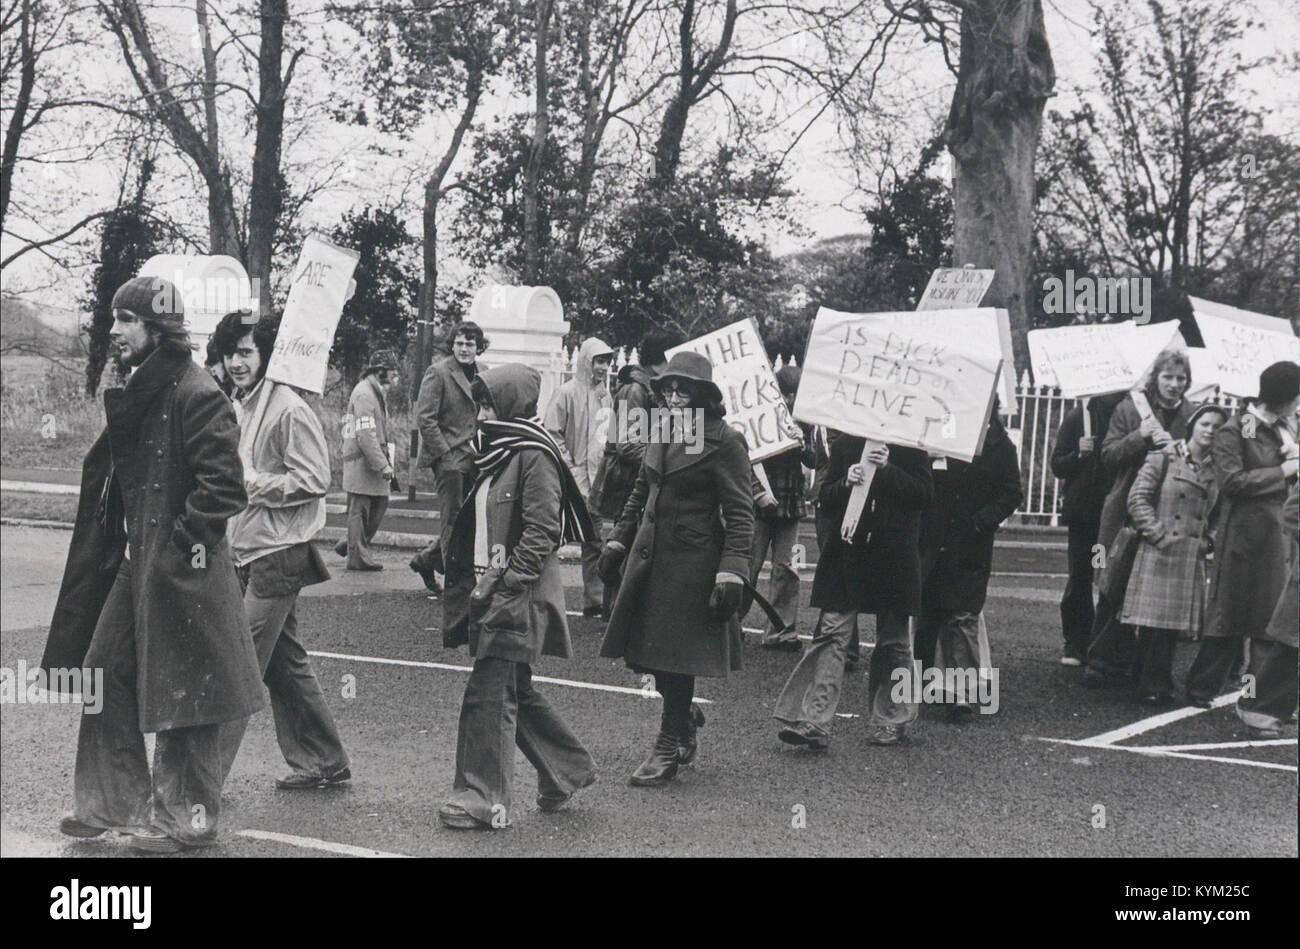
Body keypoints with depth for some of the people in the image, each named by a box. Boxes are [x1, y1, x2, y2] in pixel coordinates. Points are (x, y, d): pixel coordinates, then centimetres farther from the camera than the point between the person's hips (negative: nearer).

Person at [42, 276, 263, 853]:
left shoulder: (197, 395, -16)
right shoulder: (136, 395, 12)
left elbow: (223, 483, -20)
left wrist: (183, 541, -17)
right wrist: (132, 546, 14)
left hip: (181, 568, -9)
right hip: (135, 562, 9)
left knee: (180, 695, 1)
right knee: (106, 675, 12)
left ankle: (188, 820, 14)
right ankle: (113, 802, 24)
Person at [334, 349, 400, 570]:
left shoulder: (377, 393, 17)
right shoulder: (364, 395, -16)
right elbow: (366, 435, -22)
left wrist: (386, 461, 15)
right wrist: (383, 465, -23)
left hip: (372, 462, 10)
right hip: (361, 461, -10)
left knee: (380, 503, 9)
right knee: (359, 509, -3)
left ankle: (349, 545, 19)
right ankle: (358, 556, 4)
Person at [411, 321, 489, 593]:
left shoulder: (479, 375, 14)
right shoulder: (438, 372, -8)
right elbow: (425, 418, -12)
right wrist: (445, 453, -15)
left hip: (471, 458, 7)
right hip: (447, 457, -7)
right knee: (452, 519, -4)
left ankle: (425, 560, 25)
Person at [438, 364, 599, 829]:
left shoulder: (534, 455, -13)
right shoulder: (499, 453, 16)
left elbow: (541, 532, -18)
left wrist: (504, 583, -20)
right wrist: (480, 583, 14)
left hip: (519, 598, -9)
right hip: (494, 593, 9)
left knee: (489, 695, -6)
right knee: (515, 692, 15)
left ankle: (484, 799, 1)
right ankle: (568, 769, 29)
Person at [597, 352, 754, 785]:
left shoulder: (724, 442, -10)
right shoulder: (662, 437, 11)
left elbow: (740, 514, -13)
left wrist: (731, 573, -19)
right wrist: (618, 541, 19)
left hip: (692, 565, -7)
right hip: (649, 556, 7)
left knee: (675, 656, -2)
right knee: (645, 650, 10)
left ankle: (669, 747, 12)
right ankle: (685, 720, 30)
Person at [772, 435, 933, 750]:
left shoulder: (911, 446, 1)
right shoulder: (843, 444, 6)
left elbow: (926, 495, -6)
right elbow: (825, 500, 8)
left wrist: (888, 470, -17)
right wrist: (846, 483, -13)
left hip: (894, 557, -1)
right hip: (846, 555, 1)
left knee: (893, 640, 7)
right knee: (830, 634, -7)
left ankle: (889, 721, 21)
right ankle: (812, 723, -11)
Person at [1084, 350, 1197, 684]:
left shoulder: (1192, 416, 5)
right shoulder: (1129, 408, 4)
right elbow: (1108, 456, 0)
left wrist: (1176, 448, -14)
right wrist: (1139, 436, -15)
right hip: (1126, 511, -1)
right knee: (1114, 587, -2)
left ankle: (1125, 657, 14)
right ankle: (1099, 659, 5)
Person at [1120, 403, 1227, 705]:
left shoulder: (1217, 471, 13)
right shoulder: (1162, 460, 0)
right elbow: (1137, 499, -5)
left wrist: (1208, 541, 6)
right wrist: (1158, 533, -11)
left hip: (1193, 557, 4)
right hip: (1159, 554, -4)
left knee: (1174, 624, 5)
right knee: (1153, 621, -6)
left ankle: (1160, 685, 14)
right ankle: (1149, 686, 1)